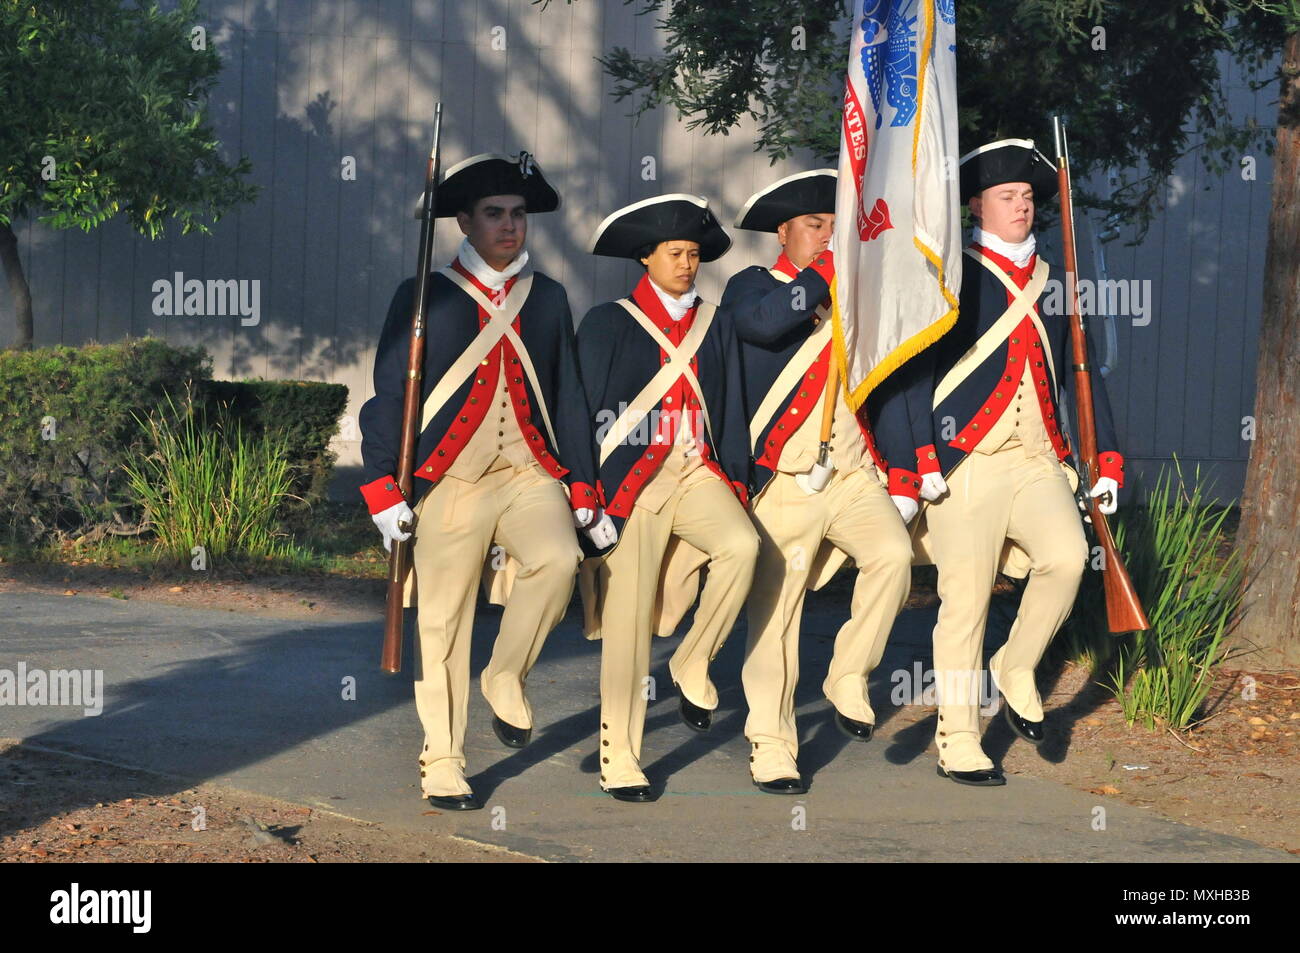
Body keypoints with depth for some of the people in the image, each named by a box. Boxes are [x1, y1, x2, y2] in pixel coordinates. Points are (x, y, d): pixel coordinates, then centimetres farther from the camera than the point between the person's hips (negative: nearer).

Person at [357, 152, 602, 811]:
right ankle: (442, 767, 11)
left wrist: (582, 485, 10)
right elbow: (388, 396, 1)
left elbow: (568, 397, 16)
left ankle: (506, 681, -5)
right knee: (443, 622, 0)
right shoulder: (425, 297, 3)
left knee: (558, 559, -27)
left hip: (531, 473, 2)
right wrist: (383, 487, -6)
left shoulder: (547, 299, 13)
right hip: (451, 483, -2)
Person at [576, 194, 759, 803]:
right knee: (628, 621, -6)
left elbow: (731, 412, 16)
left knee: (741, 544, -28)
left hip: (698, 472, 3)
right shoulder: (608, 324, 4)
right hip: (633, 479, -3)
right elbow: (584, 412, 1)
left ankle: (692, 663, -7)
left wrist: (736, 483, 7)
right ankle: (619, 761, 2)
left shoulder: (715, 325, 16)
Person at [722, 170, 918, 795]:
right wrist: (825, 273, -19)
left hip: (853, 478, 3)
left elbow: (887, 391, 15)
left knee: (893, 554, -23)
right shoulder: (752, 287, 3)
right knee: (774, 614, -3)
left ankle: (849, 679, -6)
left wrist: (902, 478, 6)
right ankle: (771, 748, 6)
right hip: (782, 485, -3)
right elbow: (764, 322, -23)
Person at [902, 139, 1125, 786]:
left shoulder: (1053, 283, 18)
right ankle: (958, 745, 6)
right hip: (968, 462, -4)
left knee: (1067, 557, -22)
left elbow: (1082, 374, 20)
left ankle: (1016, 671, 2)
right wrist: (923, 455, -12)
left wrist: (1108, 457, 12)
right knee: (964, 600, -4)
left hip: (1039, 460, 4)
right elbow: (919, 369, -2)